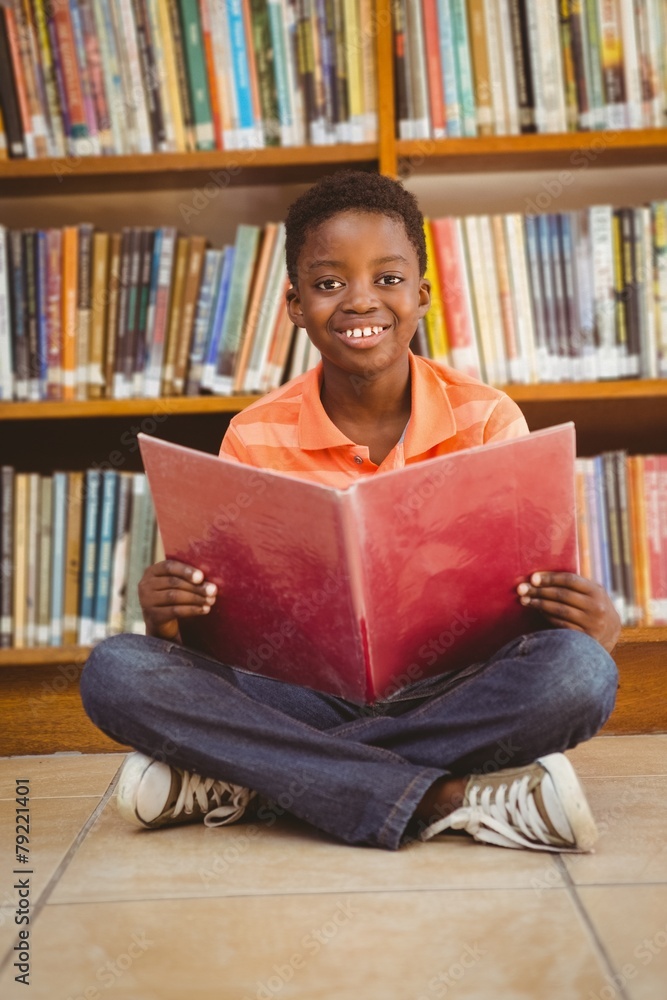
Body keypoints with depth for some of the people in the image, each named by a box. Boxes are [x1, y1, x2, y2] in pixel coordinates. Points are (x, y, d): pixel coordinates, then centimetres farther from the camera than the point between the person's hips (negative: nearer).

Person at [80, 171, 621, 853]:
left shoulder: (487, 420, -1)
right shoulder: (254, 440, 0)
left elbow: (542, 595, 2)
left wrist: (596, 626, -22)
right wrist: (168, 616, -20)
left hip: (451, 697, 0)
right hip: (309, 697, 1)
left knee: (576, 670, -31)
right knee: (116, 672, -22)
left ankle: (242, 782, -23)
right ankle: (448, 800, -27)